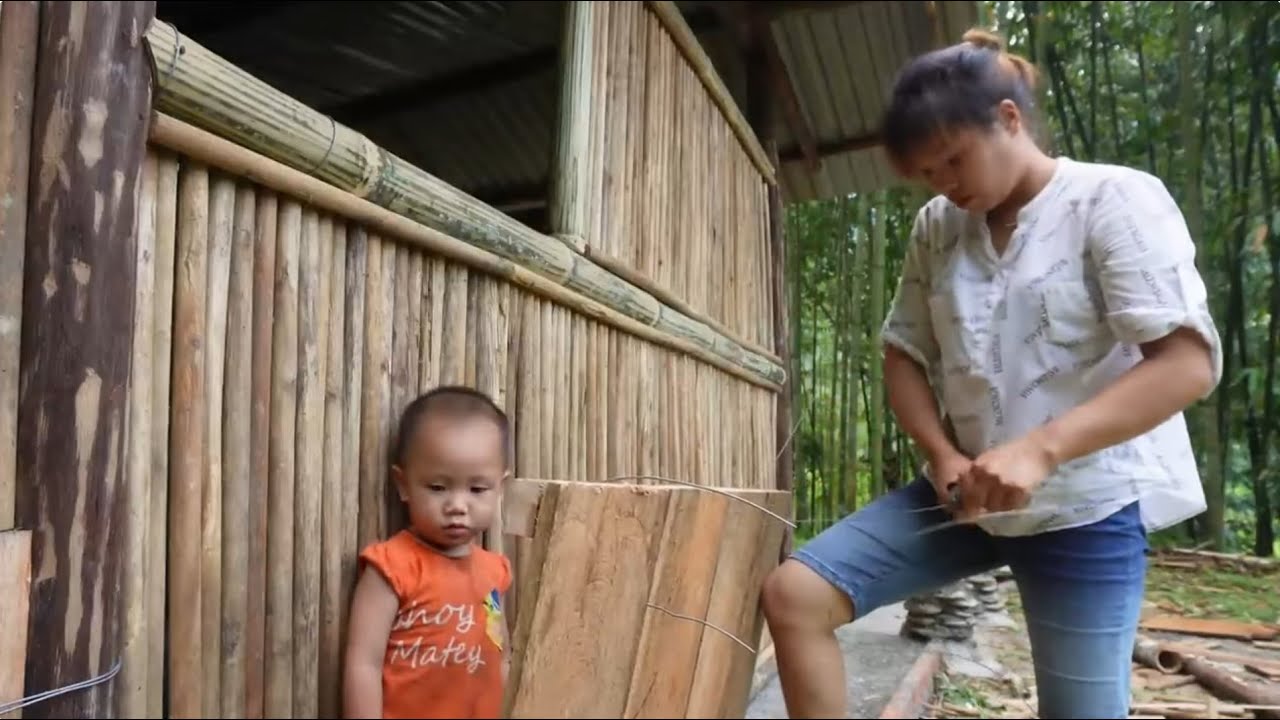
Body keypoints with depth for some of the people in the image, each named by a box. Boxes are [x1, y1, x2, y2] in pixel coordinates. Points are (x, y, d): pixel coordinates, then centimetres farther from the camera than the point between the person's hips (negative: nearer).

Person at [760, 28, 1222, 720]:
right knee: (792, 594, -7)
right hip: (964, 494, 5)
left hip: (1087, 507, -4)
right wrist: (942, 454, -7)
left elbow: (1189, 364, -17)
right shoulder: (935, 228, 5)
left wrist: (1039, 449, -30)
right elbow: (904, 355, 11)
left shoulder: (1116, 200, -8)